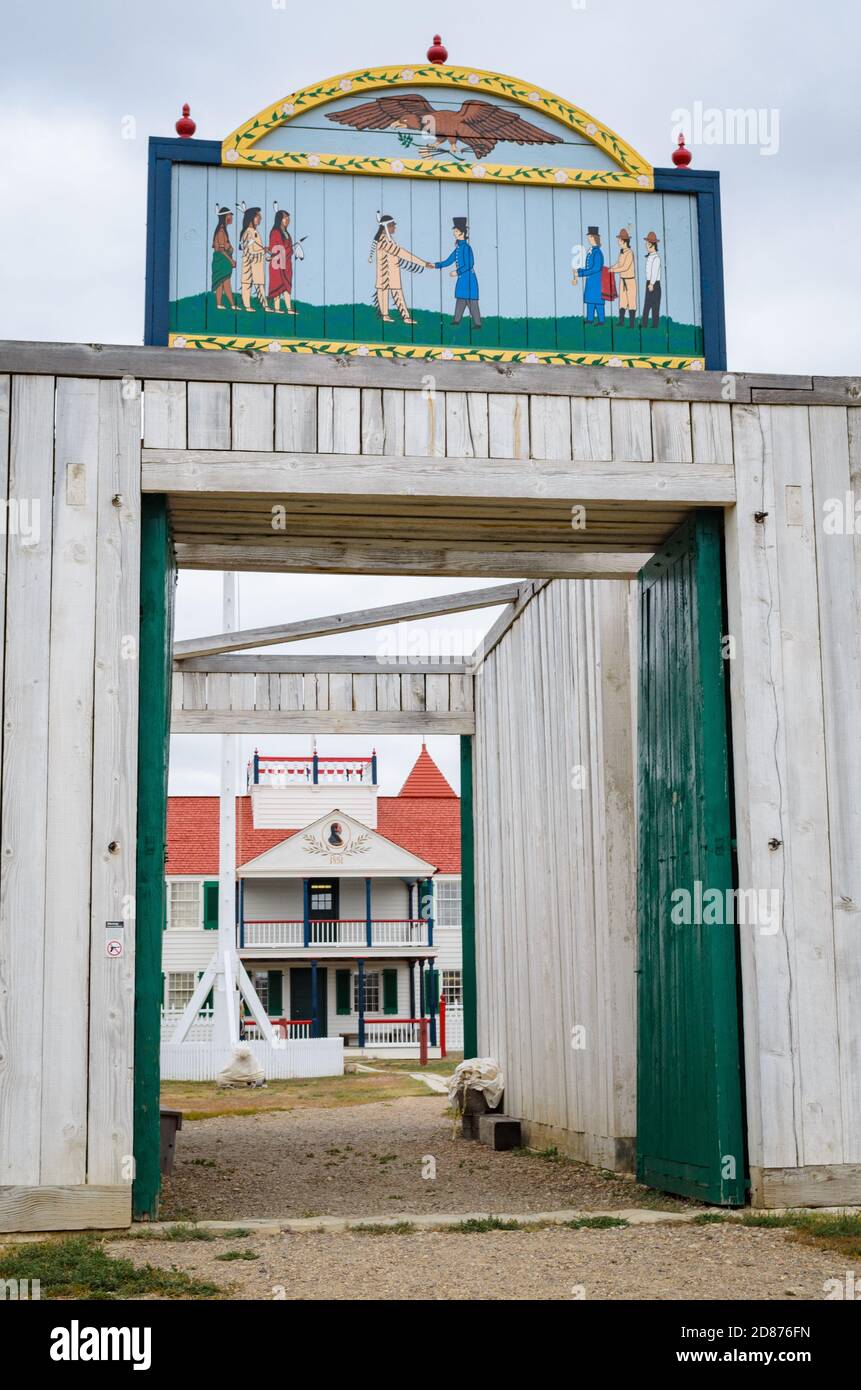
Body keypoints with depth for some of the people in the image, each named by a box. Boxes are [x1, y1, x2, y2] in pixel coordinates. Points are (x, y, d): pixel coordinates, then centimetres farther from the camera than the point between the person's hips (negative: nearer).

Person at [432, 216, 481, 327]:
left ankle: (477, 323, 0)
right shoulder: (458, 248, 10)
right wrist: (435, 265, 9)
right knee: (460, 300, 14)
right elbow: (448, 261, 16)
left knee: (471, 302, -5)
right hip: (462, 279, 9)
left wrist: (457, 272, -19)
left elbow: (470, 265, -20)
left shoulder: (466, 247, -16)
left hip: (468, 279, -9)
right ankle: (456, 321, 21)